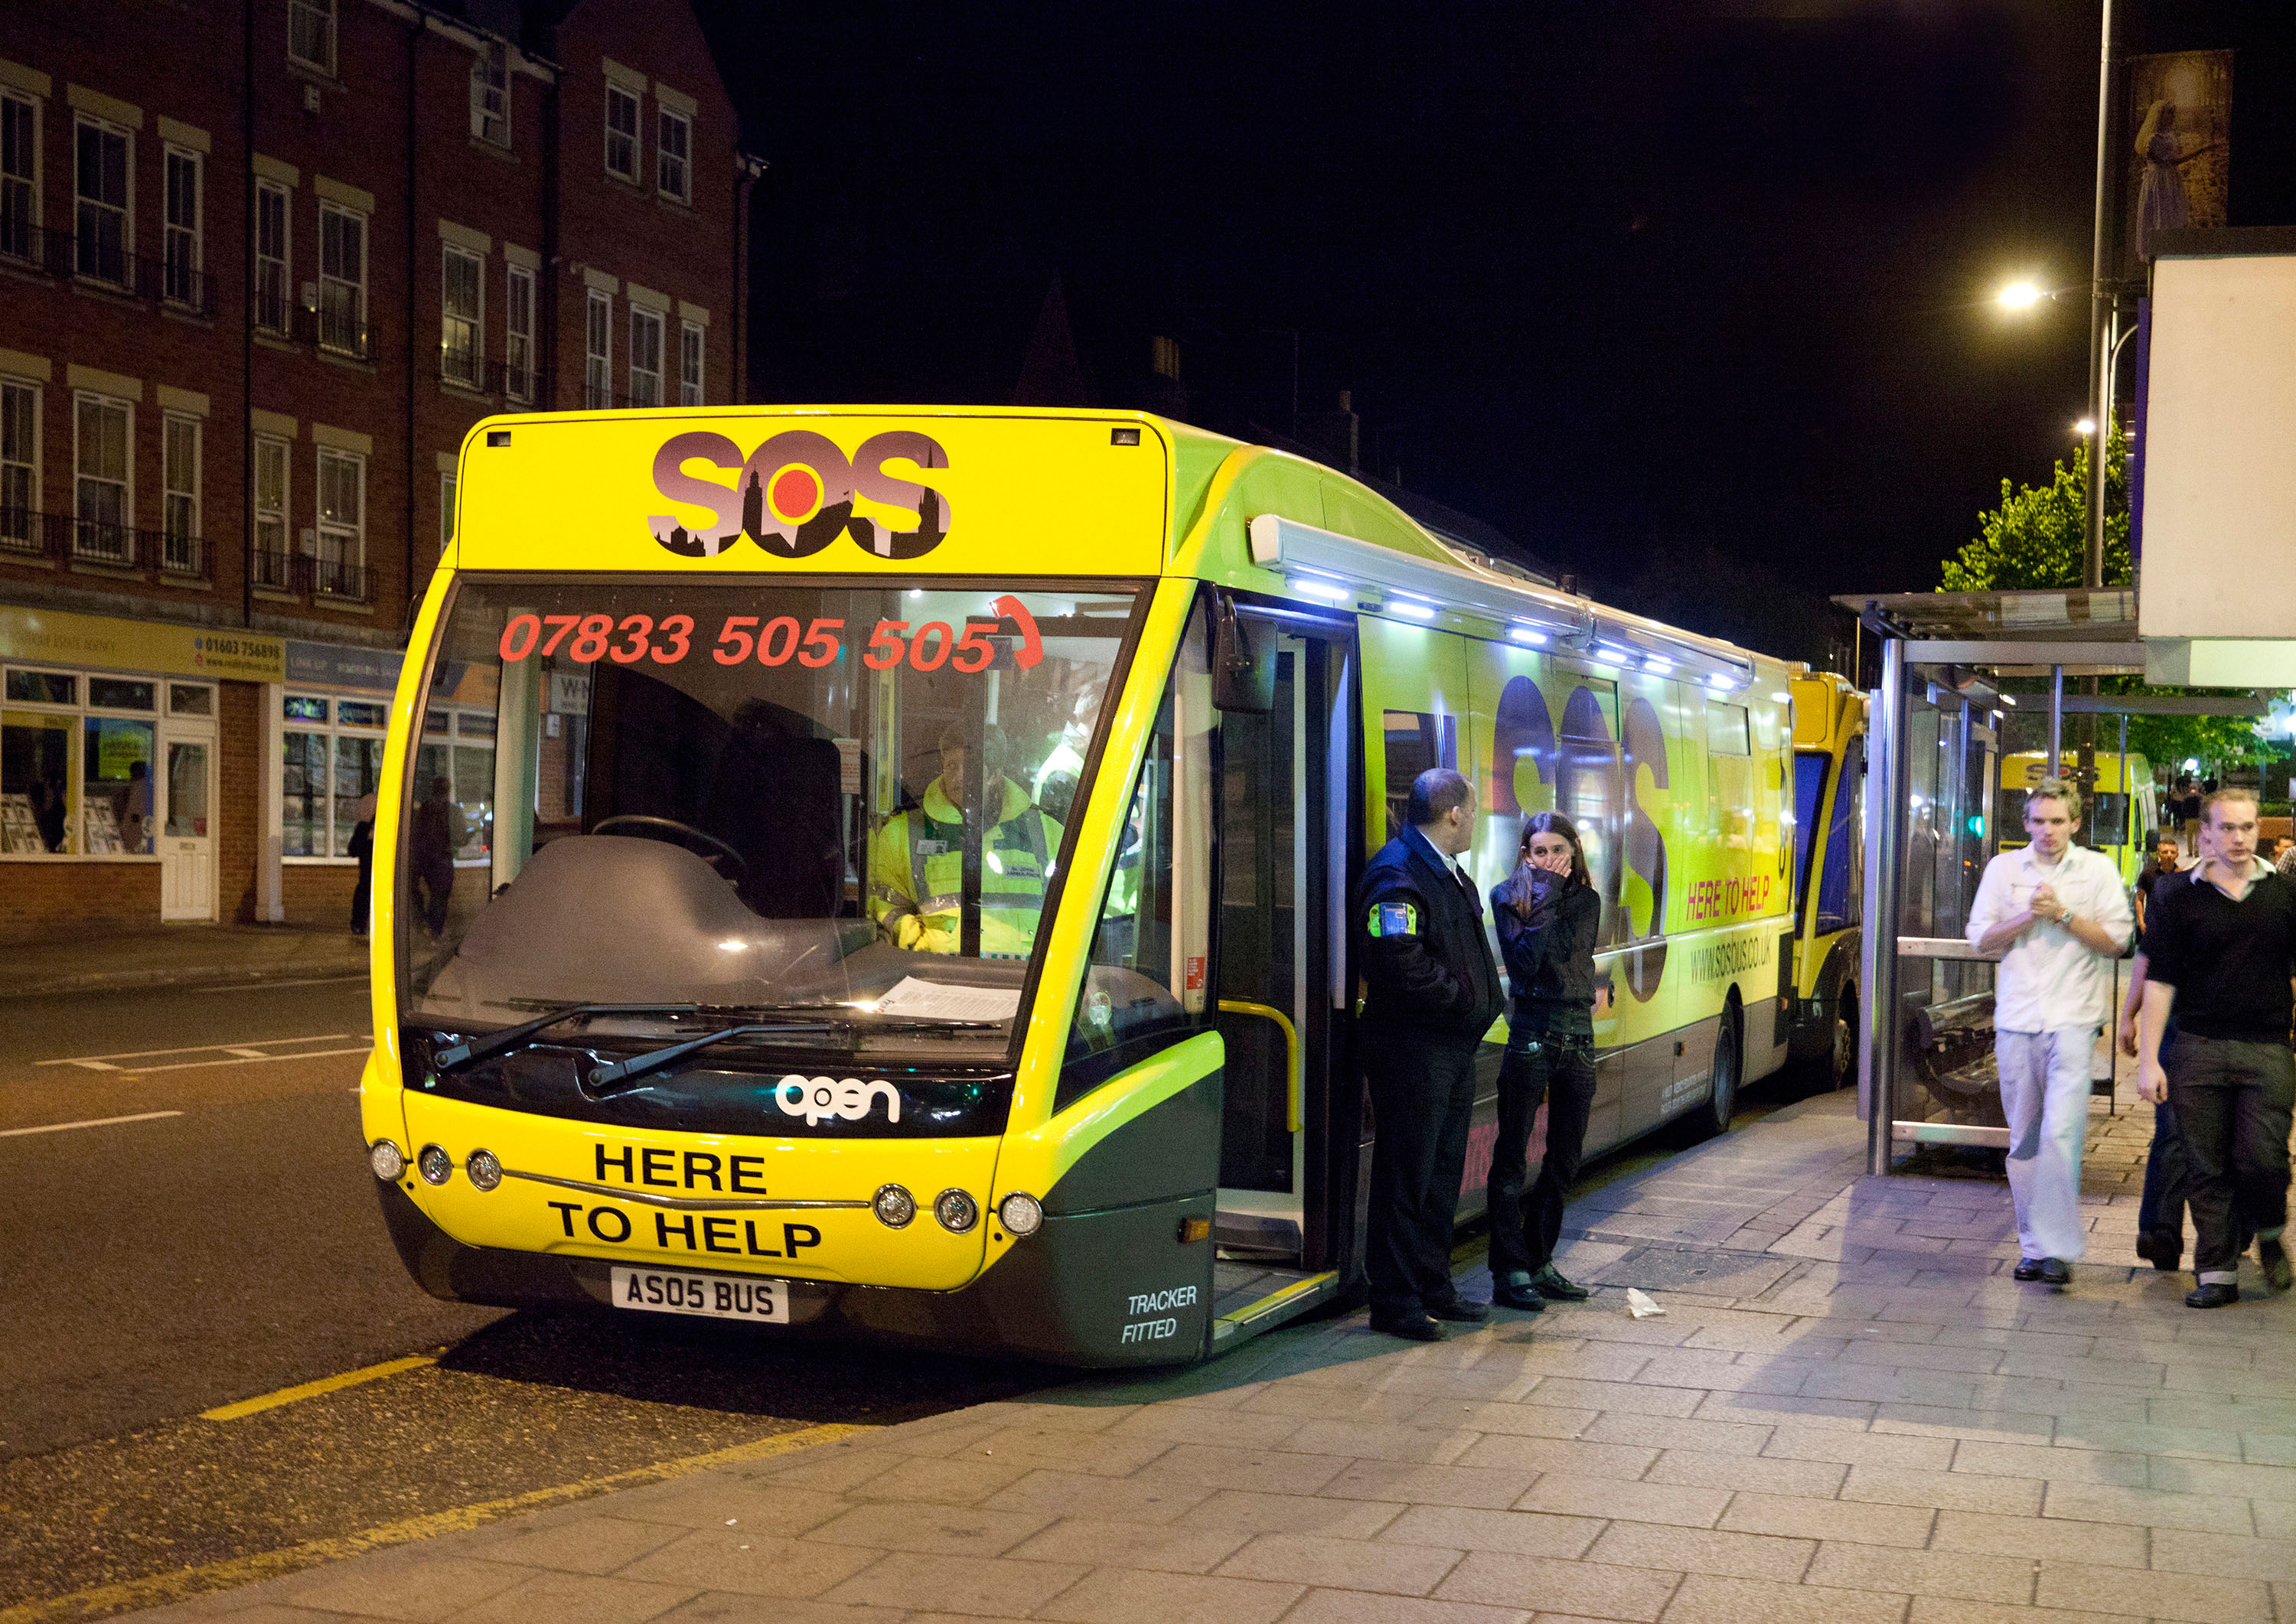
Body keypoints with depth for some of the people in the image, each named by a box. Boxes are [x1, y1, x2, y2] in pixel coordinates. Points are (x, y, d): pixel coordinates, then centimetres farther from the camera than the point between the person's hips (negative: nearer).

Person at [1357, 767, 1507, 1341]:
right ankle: (1395, 1301, 4)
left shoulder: (1450, 875, 16)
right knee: (1406, 1176, -3)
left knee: (1443, 1172, 16)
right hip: (1412, 1049, -10)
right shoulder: (1397, 874, -17)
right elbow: (1400, 965, -25)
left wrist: (1483, 1002, 8)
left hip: (1454, 1048, 10)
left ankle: (1433, 1287, 27)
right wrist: (1465, 998, -15)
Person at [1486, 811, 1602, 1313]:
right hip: (1530, 1033, -5)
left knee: (1565, 1159, 10)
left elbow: (1568, 947, -8)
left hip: (1578, 1034, 5)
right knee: (1511, 1157, -3)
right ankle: (1509, 1272, 1)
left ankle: (1539, 1262, 21)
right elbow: (1523, 961, -14)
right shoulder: (1507, 896, 0)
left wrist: (1549, 899, -9)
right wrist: (1547, 894, -12)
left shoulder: (1585, 899, 10)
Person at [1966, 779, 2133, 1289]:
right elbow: (1981, 937, 6)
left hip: (2072, 1021, -3)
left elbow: (2116, 940, -1)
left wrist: (2062, 914, -11)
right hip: (2016, 1020, 3)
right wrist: (2028, 917, -8)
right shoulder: (2004, 868, 10)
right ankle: (2033, 1244, 17)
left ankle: (2058, 1247, -12)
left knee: (2061, 1132, -16)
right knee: (2023, 1140, 7)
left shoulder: (2098, 869, 5)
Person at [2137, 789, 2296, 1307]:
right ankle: (2216, 1273, 13)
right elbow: (2159, 982, 3)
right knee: (2208, 1168, 4)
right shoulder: (2180, 900, 4)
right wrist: (2148, 1059, -2)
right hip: (2199, 1048, 0)